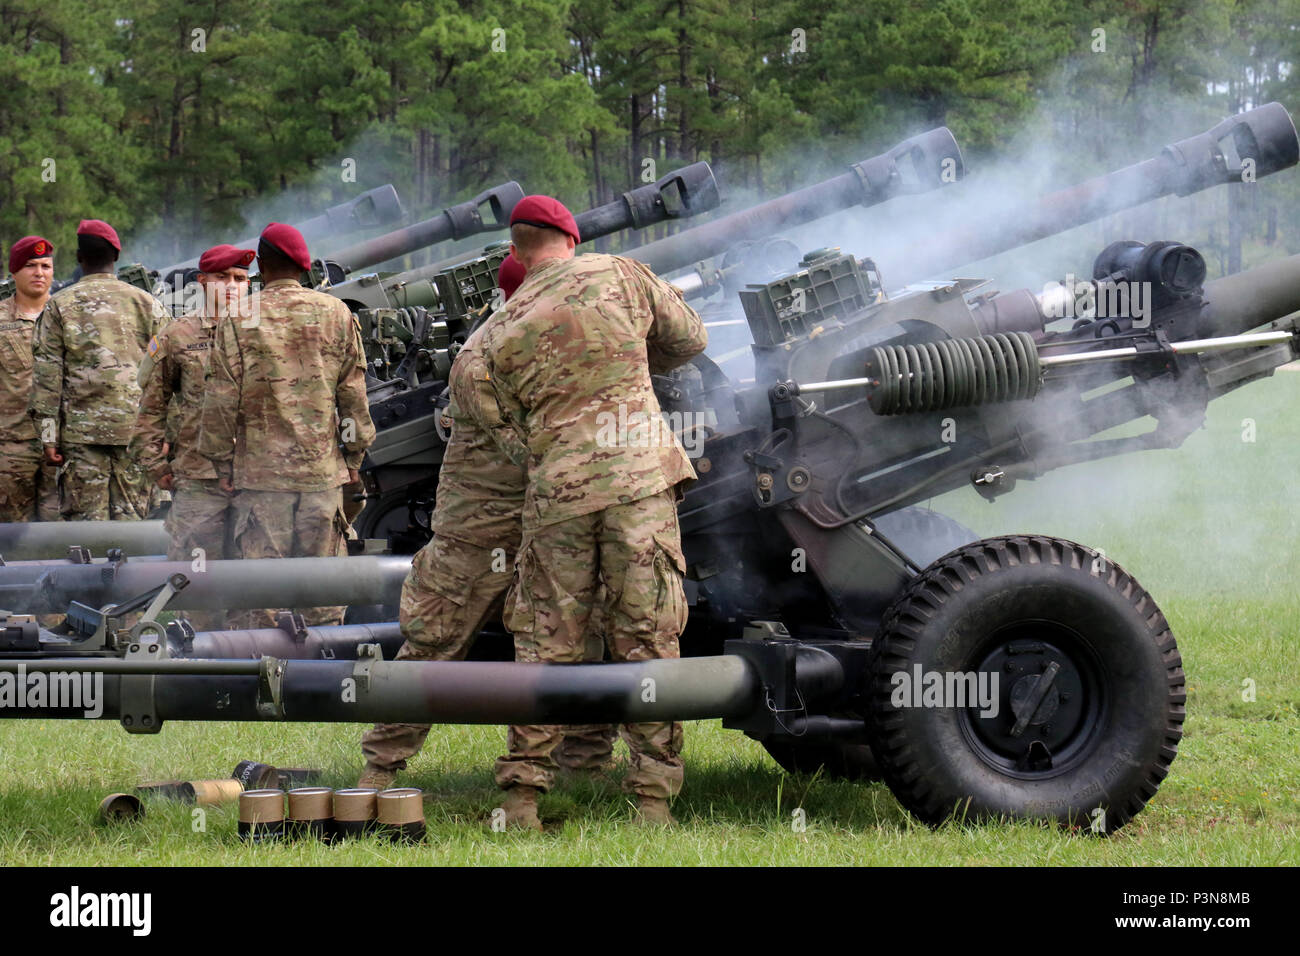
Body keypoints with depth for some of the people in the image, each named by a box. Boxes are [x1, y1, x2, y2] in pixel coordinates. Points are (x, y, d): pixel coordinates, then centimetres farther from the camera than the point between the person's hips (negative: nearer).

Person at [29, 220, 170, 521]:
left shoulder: (59, 305, 3)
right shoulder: (147, 303, 8)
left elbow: (47, 375, -1)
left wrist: (48, 436, 0)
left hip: (82, 428, -1)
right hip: (136, 426, 1)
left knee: (86, 517, 1)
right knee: (132, 515, 4)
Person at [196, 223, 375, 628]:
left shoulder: (238, 319, -3)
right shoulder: (336, 313, 4)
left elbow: (221, 399, -3)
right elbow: (353, 393, 6)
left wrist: (222, 462, 5)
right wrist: (354, 456, 14)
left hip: (261, 472, -2)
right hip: (323, 472, 2)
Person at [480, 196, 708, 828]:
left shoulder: (499, 333, 9)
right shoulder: (617, 276, 6)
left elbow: (518, 419, 12)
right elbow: (689, 337, 16)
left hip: (556, 492, 1)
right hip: (640, 477, -1)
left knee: (544, 644, 8)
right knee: (646, 640, 2)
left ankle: (521, 798, 6)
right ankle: (653, 796, 1)